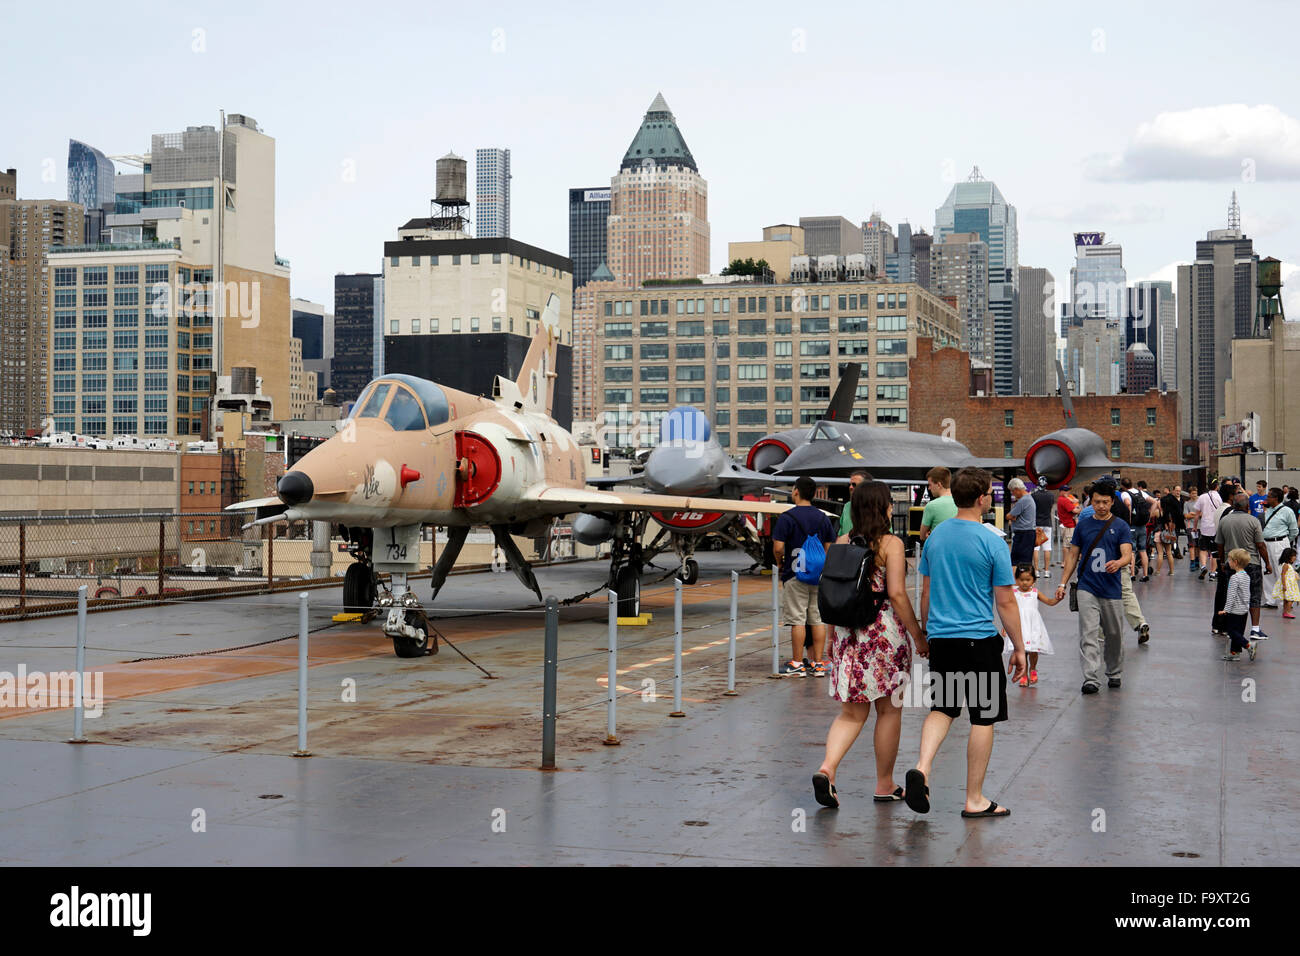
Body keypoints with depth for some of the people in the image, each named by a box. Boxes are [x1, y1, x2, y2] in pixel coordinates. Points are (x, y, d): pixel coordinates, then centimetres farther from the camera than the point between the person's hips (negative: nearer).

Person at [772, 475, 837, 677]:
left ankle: (797, 665, 1)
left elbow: (778, 548, -15)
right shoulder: (823, 517, 7)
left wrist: (780, 563, 4)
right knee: (818, 619, 8)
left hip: (795, 575, -5)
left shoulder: (787, 517, -10)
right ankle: (818, 664, 10)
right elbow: (830, 547, 9)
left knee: (797, 620, -2)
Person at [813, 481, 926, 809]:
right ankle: (884, 785, 18)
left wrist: (833, 635, 18)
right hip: (885, 631, -5)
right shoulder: (891, 544, -9)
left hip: (848, 633, 5)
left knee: (852, 711, 11)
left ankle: (827, 768, -10)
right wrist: (918, 635, -7)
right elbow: (897, 594, -15)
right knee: (889, 710, 10)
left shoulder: (841, 543, 5)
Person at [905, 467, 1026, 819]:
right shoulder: (991, 543, -11)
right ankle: (975, 800, 11)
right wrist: (1019, 648, 1)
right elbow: (1005, 602, -8)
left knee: (943, 707, 17)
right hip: (978, 639, -5)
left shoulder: (935, 536, 5)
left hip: (940, 638, 5)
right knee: (983, 717, 6)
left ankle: (922, 767, -7)